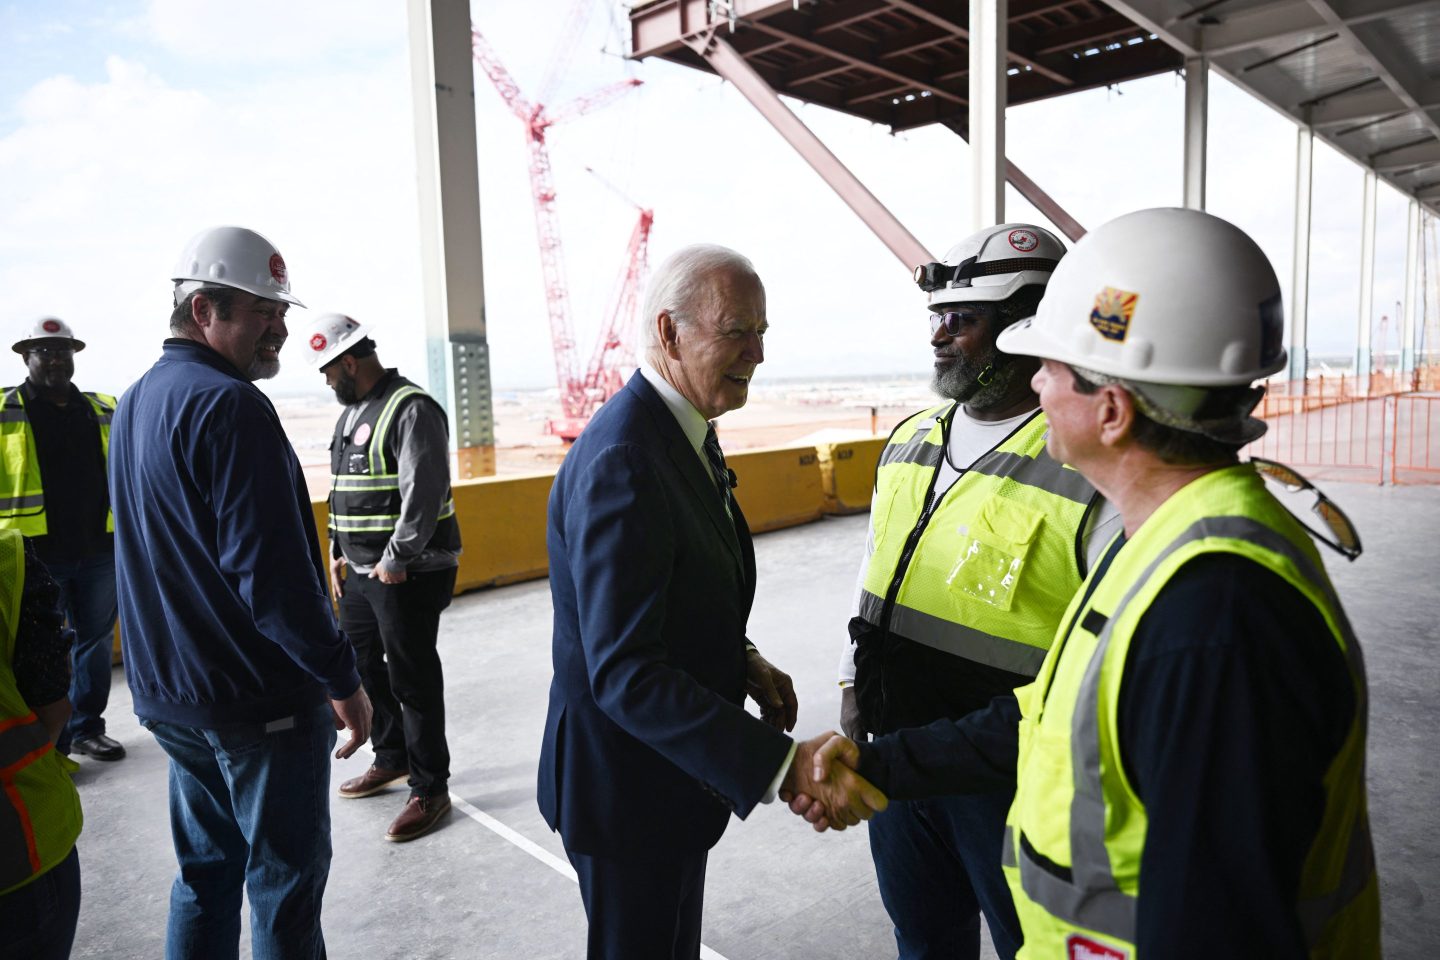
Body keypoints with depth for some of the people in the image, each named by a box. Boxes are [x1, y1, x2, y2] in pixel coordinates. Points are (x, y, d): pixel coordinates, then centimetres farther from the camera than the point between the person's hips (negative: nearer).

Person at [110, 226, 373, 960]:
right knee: (284, 879, 5)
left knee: (206, 869, 20)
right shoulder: (229, 406, -20)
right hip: (261, 699, -9)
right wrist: (343, 680, -16)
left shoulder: (136, 404, 10)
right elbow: (274, 575, -25)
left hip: (171, 696, 9)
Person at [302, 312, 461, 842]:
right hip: (359, 572, 9)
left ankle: (430, 788, 13)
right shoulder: (351, 412, 14)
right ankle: (392, 758, 40)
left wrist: (396, 560, -20)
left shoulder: (412, 410, -16)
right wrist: (339, 553, 14)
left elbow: (424, 495, -22)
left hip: (407, 575, -9)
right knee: (364, 667, 20)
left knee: (412, 679, -1)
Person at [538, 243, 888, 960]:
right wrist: (783, 765, -37)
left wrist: (742, 662, 0)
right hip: (625, 784, -9)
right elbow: (624, 674, -34)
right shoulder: (620, 462, -30)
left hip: (673, 765, 9)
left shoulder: (685, 430, 3)